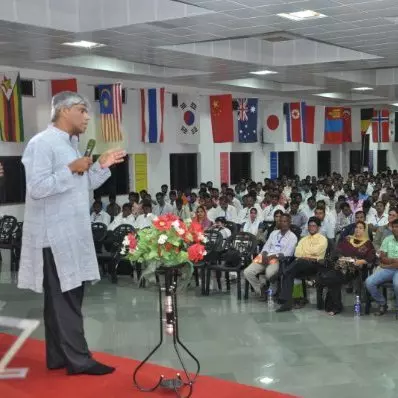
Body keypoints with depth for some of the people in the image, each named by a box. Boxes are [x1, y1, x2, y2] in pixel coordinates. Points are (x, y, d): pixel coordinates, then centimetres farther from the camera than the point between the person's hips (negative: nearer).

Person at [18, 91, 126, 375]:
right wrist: (71, 170, -20)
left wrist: (102, 166, 8)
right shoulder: (42, 143, -13)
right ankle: (78, 359, 3)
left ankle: (59, 357, 22)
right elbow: (37, 188, -22)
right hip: (54, 235, -10)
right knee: (64, 299, -4)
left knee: (68, 296, 13)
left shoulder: (72, 143, 16)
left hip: (73, 233, 10)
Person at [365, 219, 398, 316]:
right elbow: (382, 258, 5)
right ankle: (382, 304, 4)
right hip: (387, 270, 5)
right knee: (369, 282, -18)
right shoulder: (387, 240, 10)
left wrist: (388, 264, -11)